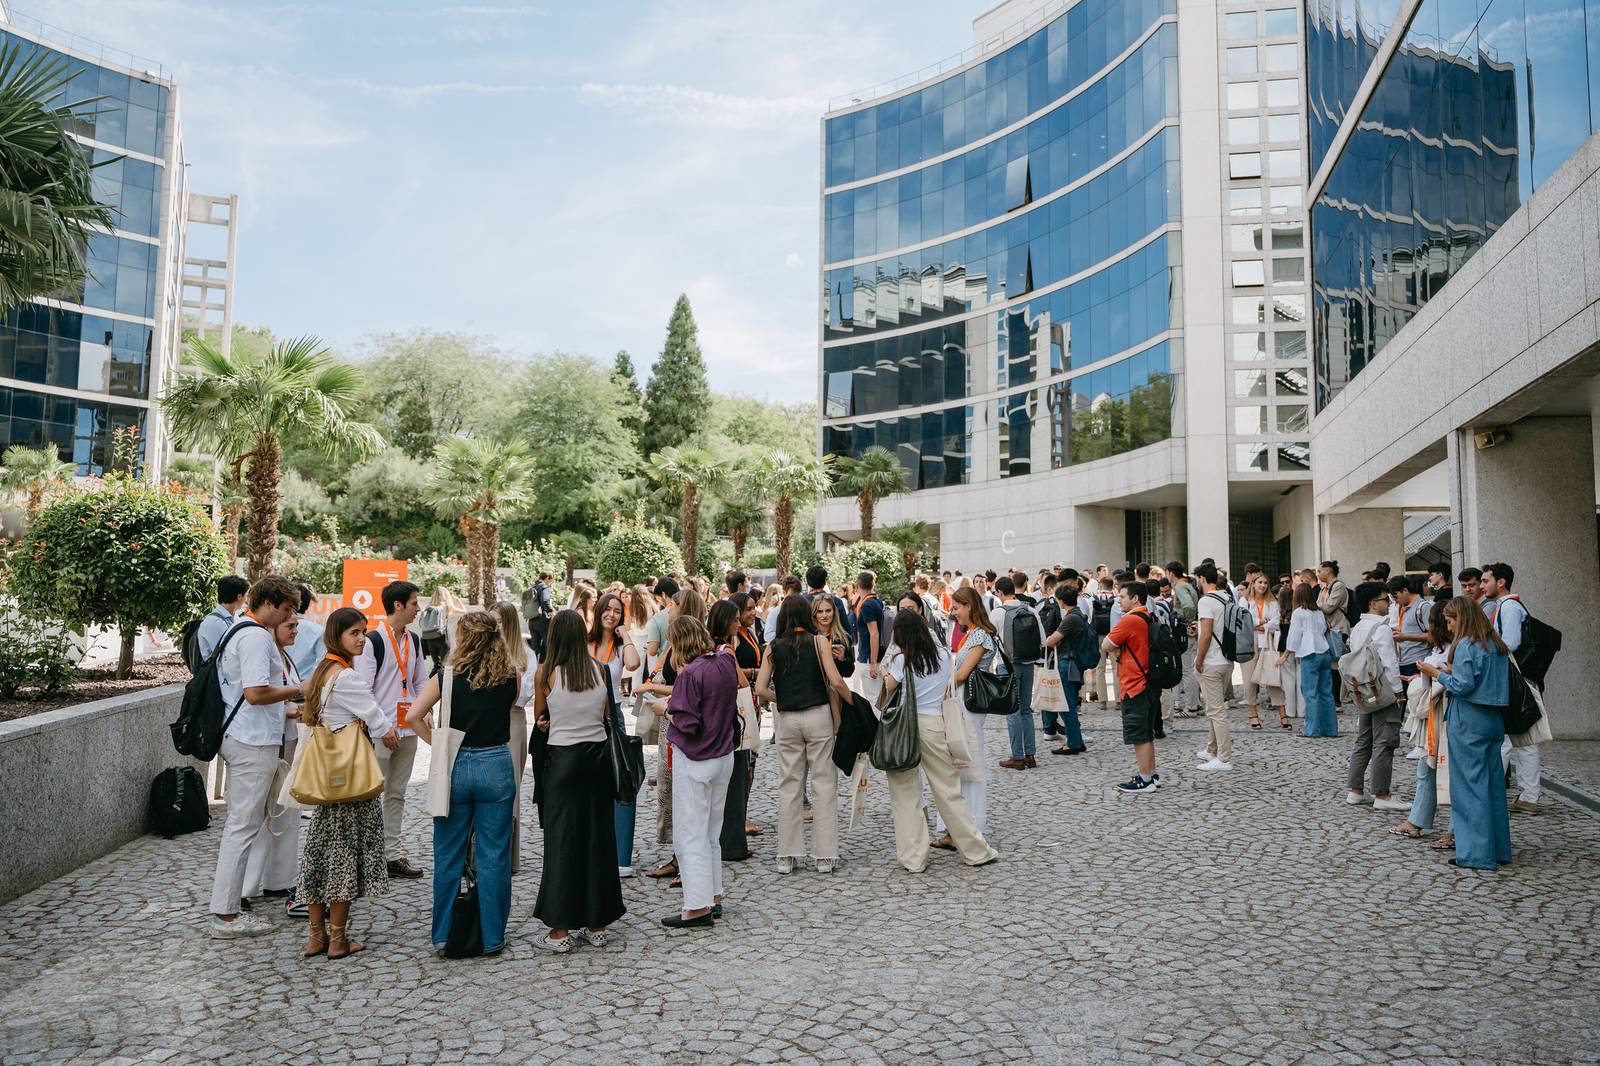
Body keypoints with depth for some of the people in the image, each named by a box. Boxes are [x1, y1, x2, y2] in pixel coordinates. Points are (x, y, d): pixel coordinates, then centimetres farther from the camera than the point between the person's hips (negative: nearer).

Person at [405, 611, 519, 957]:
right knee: (493, 856, 8)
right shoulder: (511, 678, -4)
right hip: (496, 764, 0)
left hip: (455, 766, 0)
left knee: (448, 856, 12)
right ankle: (492, 937, 14)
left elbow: (412, 716, -10)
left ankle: (444, 935, 19)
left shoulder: (448, 677, -6)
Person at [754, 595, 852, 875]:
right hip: (818, 715, -2)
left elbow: (761, 689, -2)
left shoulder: (773, 647, 5)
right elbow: (836, 681, -9)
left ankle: (786, 856, 13)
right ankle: (824, 856, 7)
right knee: (824, 783, 5)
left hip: (787, 720, 2)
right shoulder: (819, 641, -1)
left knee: (788, 785, 9)